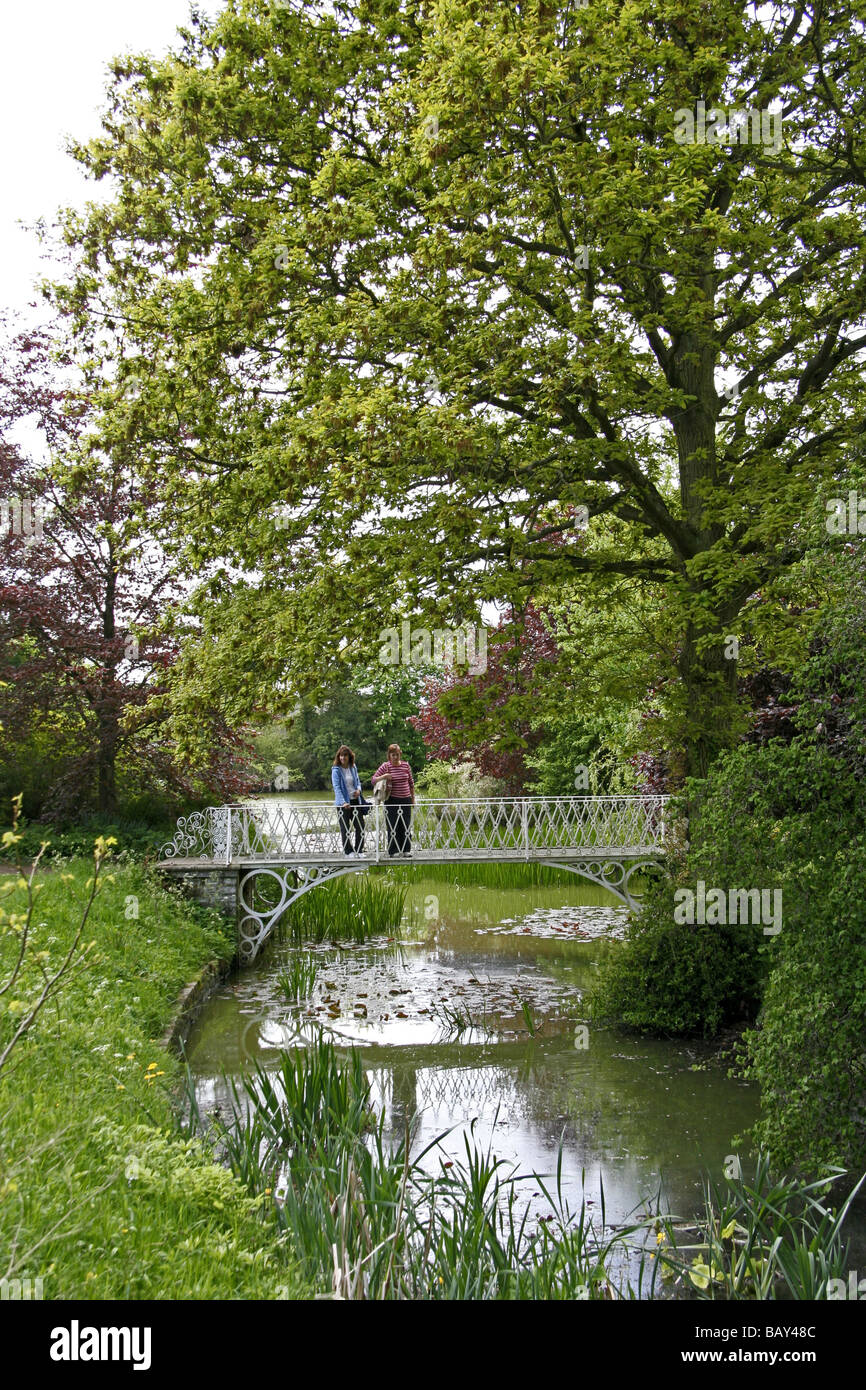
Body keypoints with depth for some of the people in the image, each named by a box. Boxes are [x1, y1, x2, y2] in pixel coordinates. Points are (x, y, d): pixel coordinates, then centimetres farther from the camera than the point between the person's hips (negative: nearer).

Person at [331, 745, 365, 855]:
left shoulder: (353, 768, 6)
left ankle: (359, 850, 17)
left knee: (360, 826, 5)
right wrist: (343, 802, -31)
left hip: (355, 801, 5)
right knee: (345, 828, 3)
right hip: (343, 803, -5)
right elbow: (336, 787, -19)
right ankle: (348, 851, 13)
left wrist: (358, 789, -4)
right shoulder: (336, 770, -10)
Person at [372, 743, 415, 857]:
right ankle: (394, 852, 3)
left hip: (405, 800, 3)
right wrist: (383, 776, -21)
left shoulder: (406, 765, 6)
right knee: (393, 826, -2)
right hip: (392, 801, -3)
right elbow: (373, 780, -3)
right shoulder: (385, 766, -3)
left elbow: (411, 783, 15)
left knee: (406, 826, 6)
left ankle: (406, 850, 14)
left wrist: (413, 798, 15)